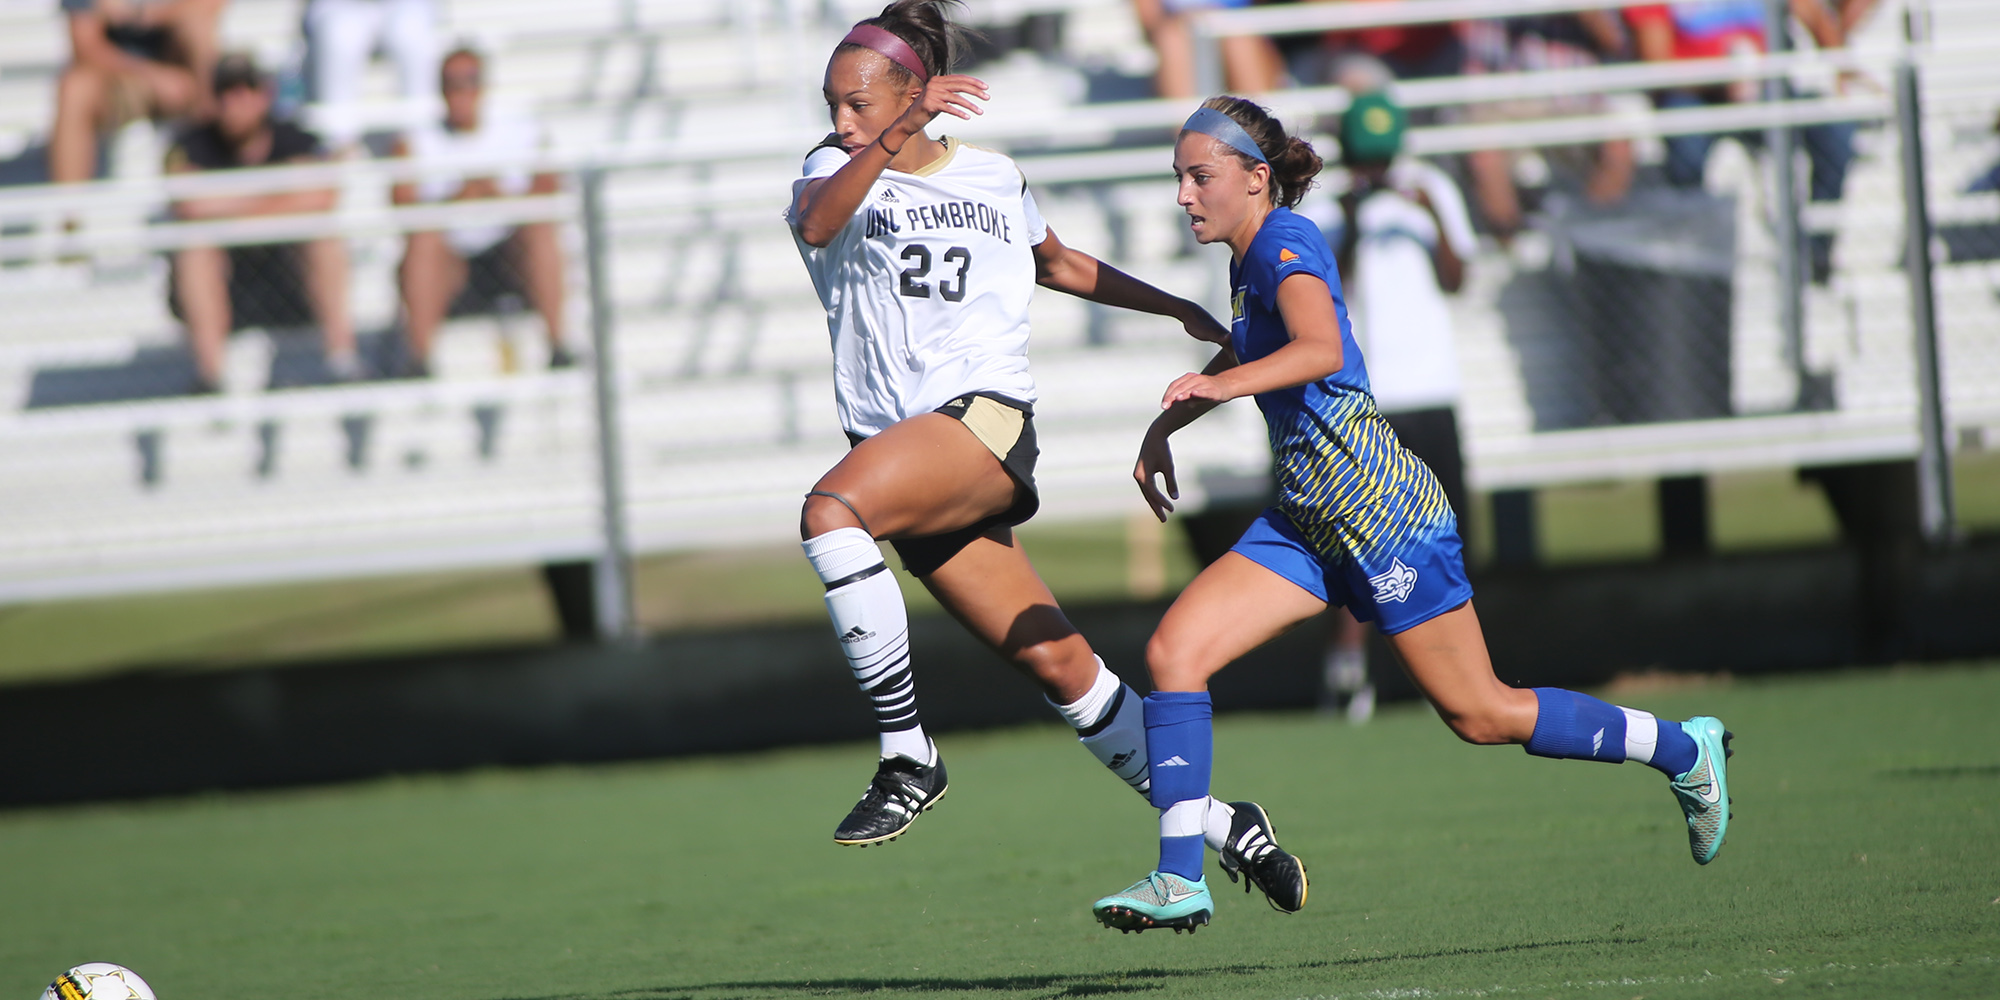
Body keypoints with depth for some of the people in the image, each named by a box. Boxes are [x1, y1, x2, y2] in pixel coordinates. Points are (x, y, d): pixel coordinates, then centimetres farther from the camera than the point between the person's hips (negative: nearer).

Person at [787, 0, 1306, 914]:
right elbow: (817, 223, -19)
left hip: (988, 418, -2)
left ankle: (908, 757, -24)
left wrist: (1178, 308, 31)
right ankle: (1221, 827, 15)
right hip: (899, 448, 2)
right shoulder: (835, 169, 7)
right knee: (1058, 664, 2)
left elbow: (1060, 265, 32)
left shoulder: (995, 180, 11)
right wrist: (894, 139, -34)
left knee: (830, 512, -31)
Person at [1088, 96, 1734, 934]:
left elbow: (1320, 349, -36)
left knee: (1480, 715, 0)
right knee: (1173, 651, -8)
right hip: (1305, 521, 9)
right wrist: (1164, 427, 29)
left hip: (1378, 509, -9)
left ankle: (1683, 748, 18)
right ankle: (1180, 879, -10)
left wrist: (1219, 386, -49)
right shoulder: (1249, 258, 12)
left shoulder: (1286, 243, -15)